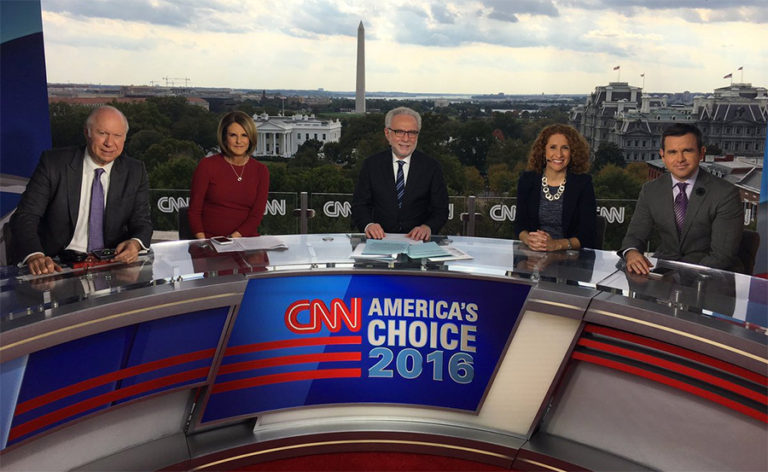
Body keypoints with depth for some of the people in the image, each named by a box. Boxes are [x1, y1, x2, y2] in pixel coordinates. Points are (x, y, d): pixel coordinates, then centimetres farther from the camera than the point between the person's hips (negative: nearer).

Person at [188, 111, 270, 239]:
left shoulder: (261, 171, 7)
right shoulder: (207, 165, 1)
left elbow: (257, 215, 2)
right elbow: (194, 211, 1)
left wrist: (234, 237, -13)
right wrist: (204, 244, -13)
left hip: (246, 239, 2)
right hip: (210, 241, -2)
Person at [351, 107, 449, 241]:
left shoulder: (431, 167, 5)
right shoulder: (371, 165, 7)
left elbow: (441, 210, 4)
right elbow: (359, 205, 5)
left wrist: (427, 227, -17)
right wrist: (368, 224, -17)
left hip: (417, 240, 0)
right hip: (381, 239, 0)